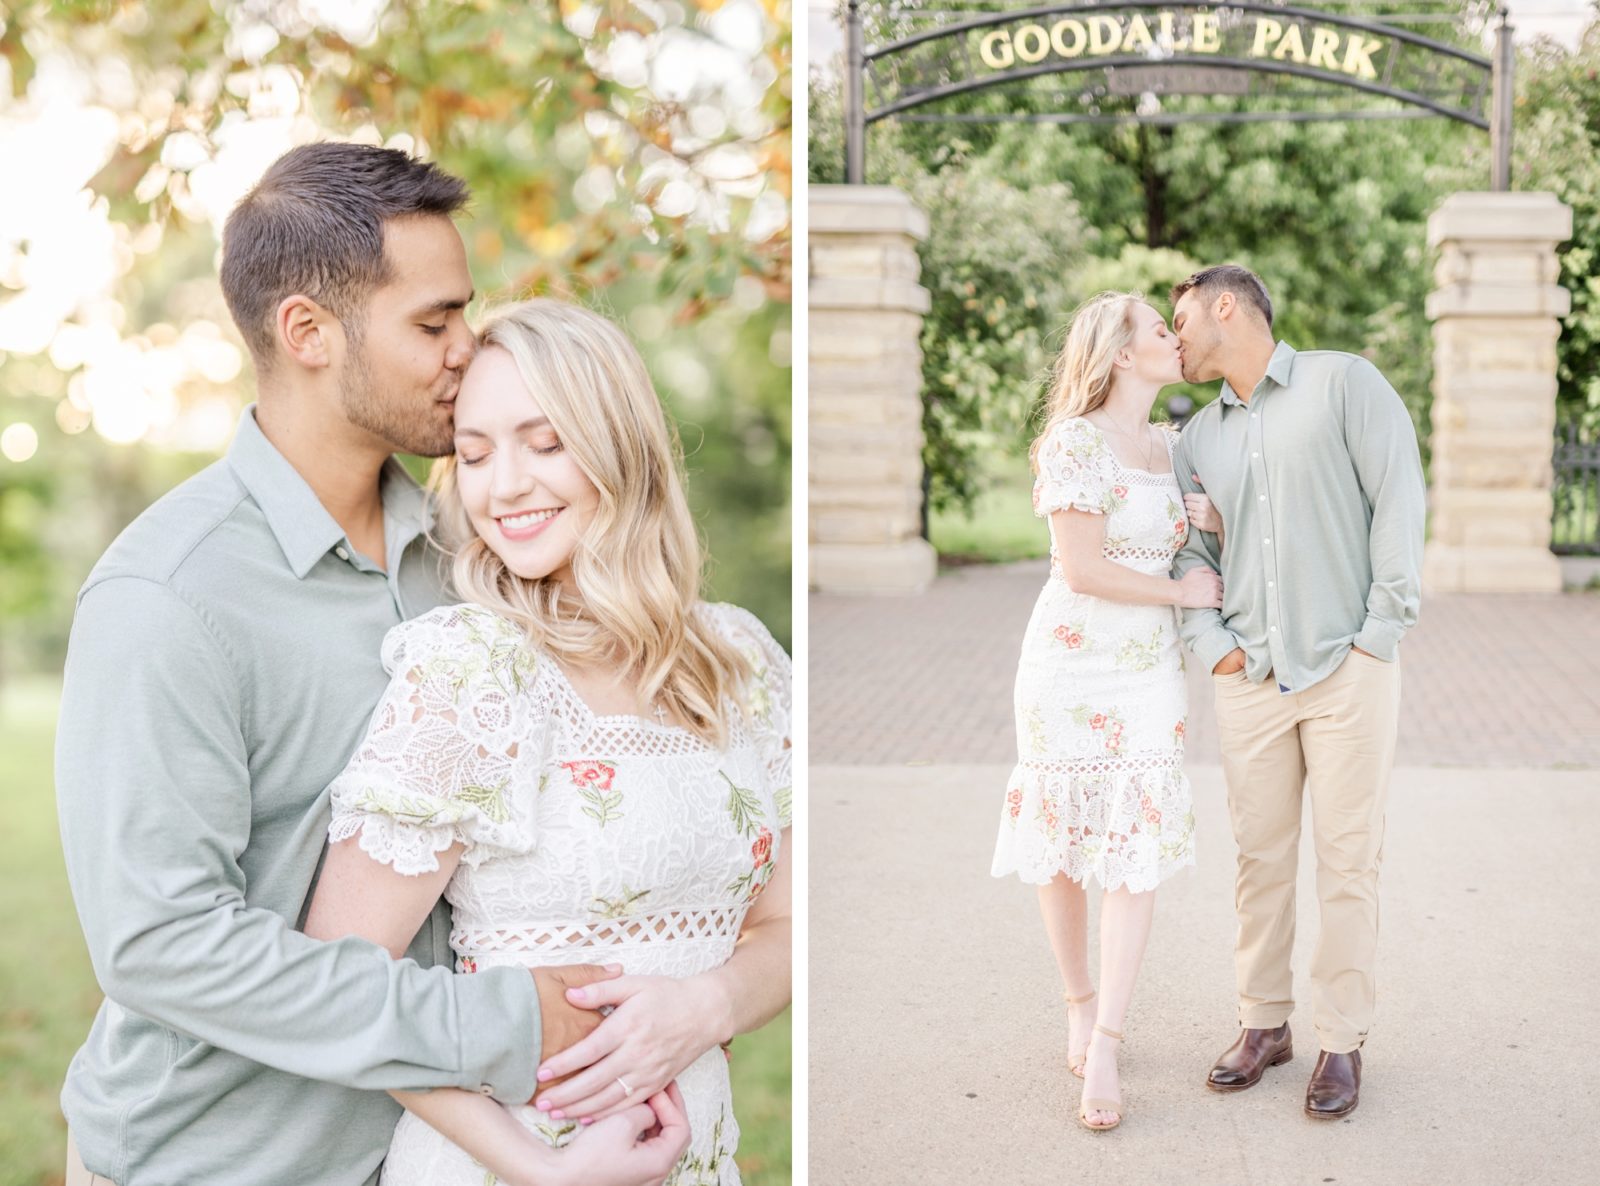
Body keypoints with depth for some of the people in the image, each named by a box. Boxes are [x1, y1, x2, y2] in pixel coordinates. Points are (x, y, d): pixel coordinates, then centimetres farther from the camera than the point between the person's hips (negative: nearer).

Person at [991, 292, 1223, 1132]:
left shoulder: (1170, 447, 11)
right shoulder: (1076, 442, -11)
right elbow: (1082, 569, -17)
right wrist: (1180, 591, -8)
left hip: (1150, 675, 5)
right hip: (1071, 667, -5)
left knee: (1139, 850, -3)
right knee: (1061, 846, 5)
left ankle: (1103, 1050, -1)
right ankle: (1080, 1007, 25)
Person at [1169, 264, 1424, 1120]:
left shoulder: (1343, 382, 0)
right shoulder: (1198, 437, 15)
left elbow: (1399, 500, -5)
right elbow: (1188, 550, 16)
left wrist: (1381, 631, -10)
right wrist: (1210, 641, 0)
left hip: (1349, 669, -4)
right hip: (1251, 677, 4)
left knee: (1347, 858, 0)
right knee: (1260, 854, 8)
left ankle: (1341, 1042, 10)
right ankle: (1263, 1024, 20)